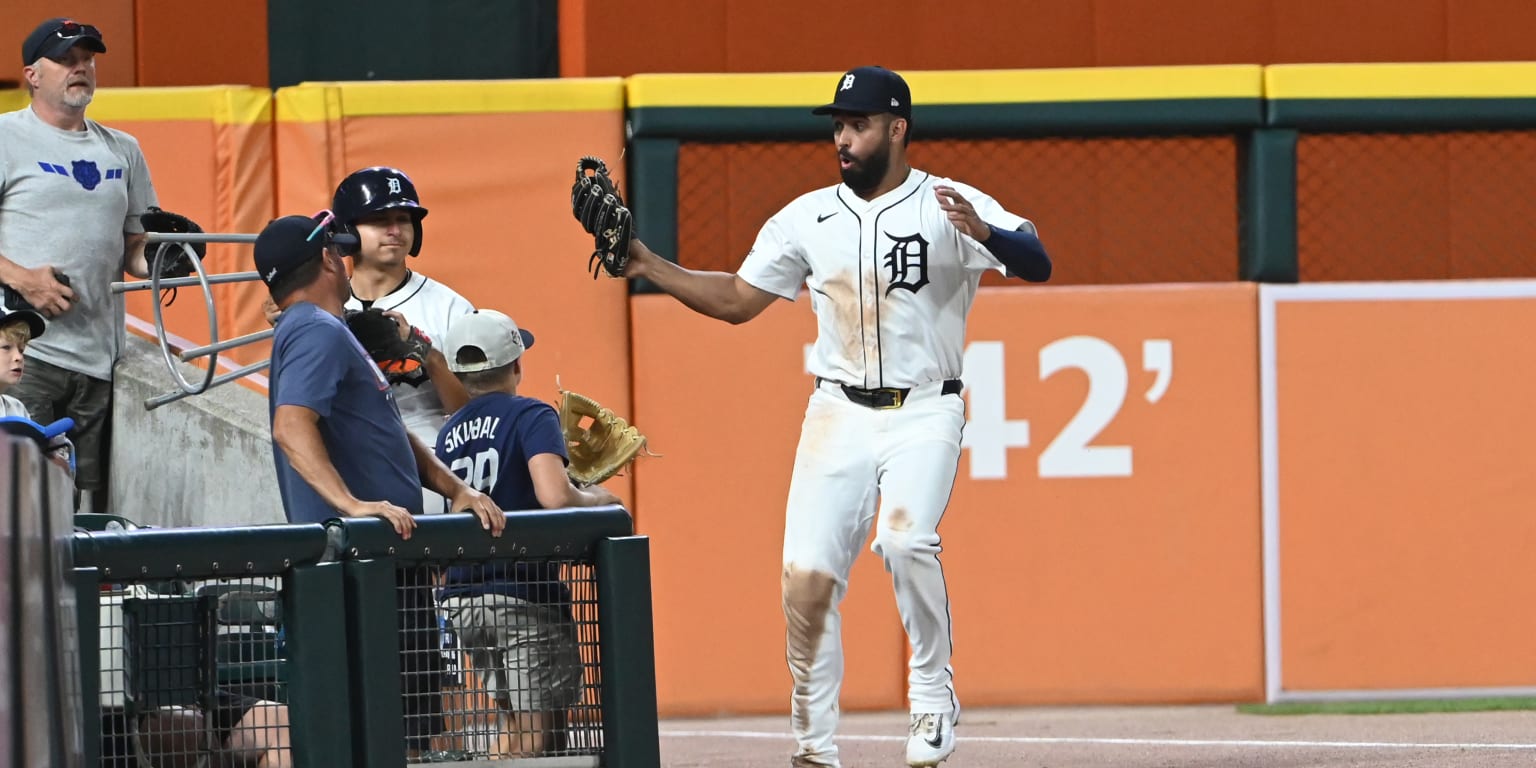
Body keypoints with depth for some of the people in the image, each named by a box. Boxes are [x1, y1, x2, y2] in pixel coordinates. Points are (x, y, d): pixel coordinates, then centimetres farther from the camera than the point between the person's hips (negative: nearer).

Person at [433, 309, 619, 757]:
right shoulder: (531, 416, -8)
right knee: (535, 732, -4)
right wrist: (597, 499, -2)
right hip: (524, 593, -7)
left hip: (461, 598, 7)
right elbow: (555, 497, -23)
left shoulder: (450, 433, 12)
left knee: (515, 727, 19)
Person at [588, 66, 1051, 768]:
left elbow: (1037, 263, -19)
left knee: (906, 539, -28)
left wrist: (983, 235, -40)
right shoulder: (808, 217, 8)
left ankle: (933, 697, -9)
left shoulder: (950, 208, -6)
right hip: (839, 413, 4)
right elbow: (737, 299, 16)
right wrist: (650, 268, 4)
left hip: (924, 414, -4)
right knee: (807, 572, -7)